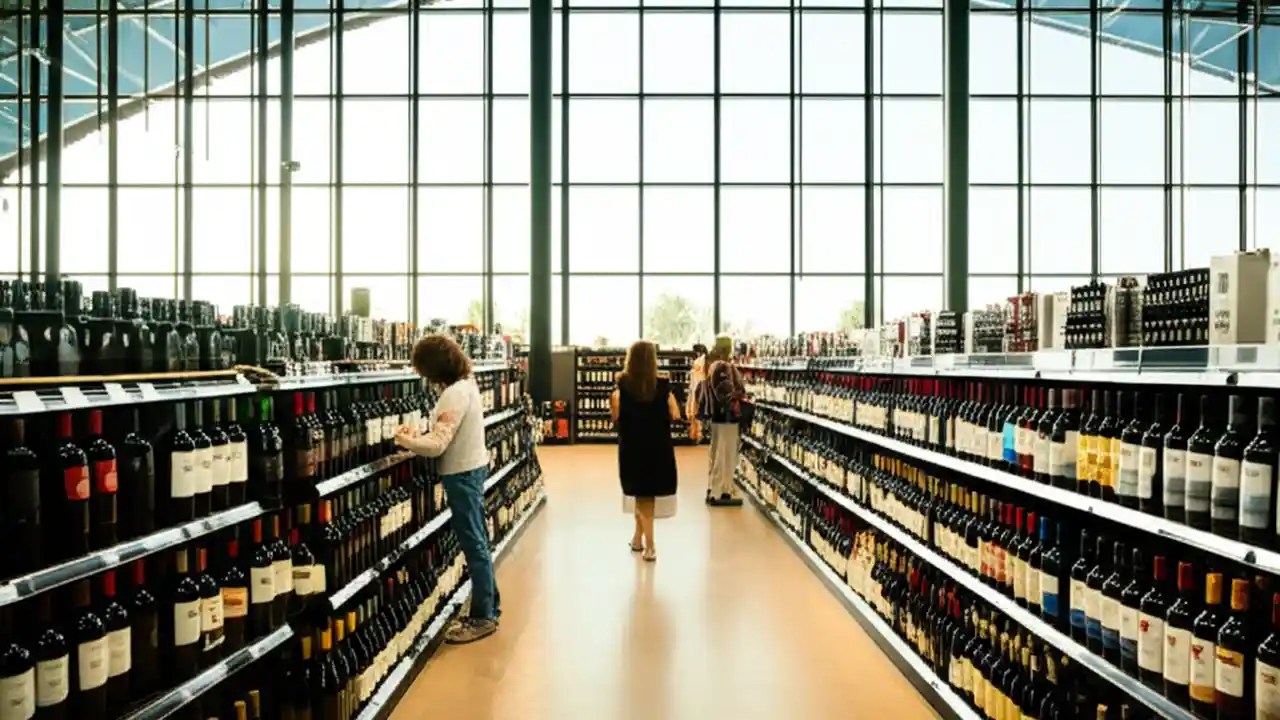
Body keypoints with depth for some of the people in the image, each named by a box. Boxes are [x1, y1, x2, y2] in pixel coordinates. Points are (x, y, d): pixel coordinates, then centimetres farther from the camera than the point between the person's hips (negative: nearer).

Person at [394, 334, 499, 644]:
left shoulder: (454, 394, -23)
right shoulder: (466, 384, 8)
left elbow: (437, 445, -26)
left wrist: (405, 440, -12)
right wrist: (418, 435, 3)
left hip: (462, 473, -10)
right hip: (473, 467, 10)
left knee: (473, 544, -1)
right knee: (477, 541, 17)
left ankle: (482, 617, 11)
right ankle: (490, 606, 29)